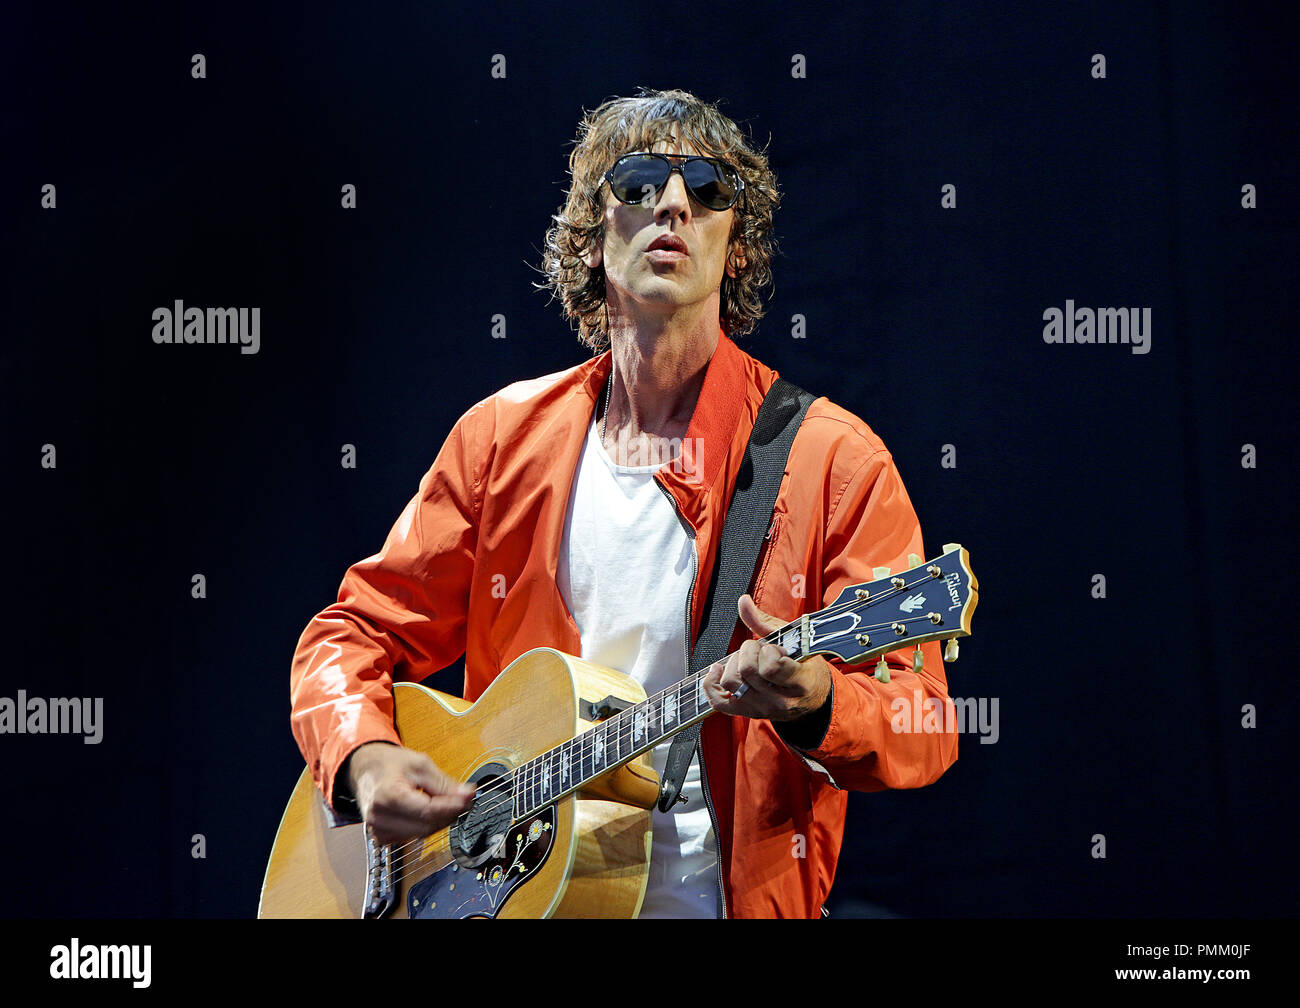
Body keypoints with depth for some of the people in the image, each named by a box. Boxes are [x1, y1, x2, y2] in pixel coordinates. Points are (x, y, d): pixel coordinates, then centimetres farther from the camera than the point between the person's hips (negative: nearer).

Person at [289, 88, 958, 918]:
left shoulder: (832, 459, -1)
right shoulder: (504, 436, 9)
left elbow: (925, 730, -4)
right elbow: (355, 633, 12)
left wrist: (815, 704, -24)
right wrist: (365, 760, -7)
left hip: (730, 893, -1)